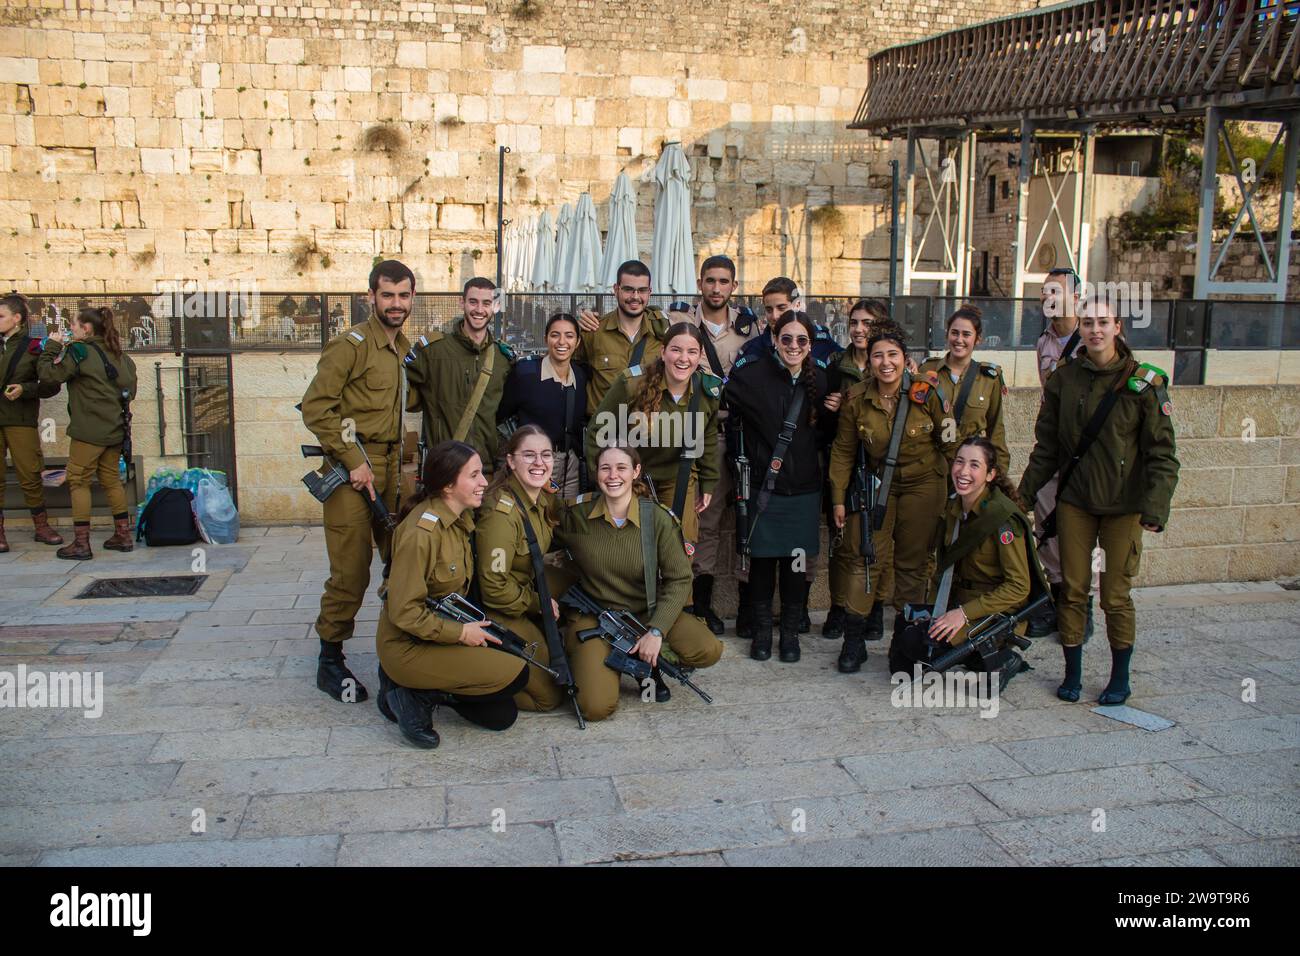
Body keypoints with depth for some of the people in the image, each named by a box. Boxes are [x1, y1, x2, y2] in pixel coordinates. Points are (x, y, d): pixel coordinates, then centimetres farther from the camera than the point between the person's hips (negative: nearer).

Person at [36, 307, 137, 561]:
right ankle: (123, 536, 17)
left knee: (78, 481, 1)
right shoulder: (119, 354, 11)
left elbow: (48, 373, -9)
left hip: (88, 430, -7)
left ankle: (81, 543, 0)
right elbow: (130, 388, 17)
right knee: (111, 479, 15)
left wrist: (52, 346, 1)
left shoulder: (78, 351, -9)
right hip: (116, 428, 7)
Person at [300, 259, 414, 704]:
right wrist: (354, 461, -17)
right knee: (351, 570, -6)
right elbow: (315, 407, -14)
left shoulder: (405, 348, 15)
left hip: (391, 464, 7)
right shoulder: (351, 345, -9)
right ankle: (330, 660, 8)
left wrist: (404, 462, 13)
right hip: (354, 466, -7)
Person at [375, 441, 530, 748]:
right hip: (408, 645, -8)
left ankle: (419, 687, 11)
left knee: (501, 715, 3)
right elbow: (404, 612, -23)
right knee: (516, 674, -16)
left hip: (445, 633, 8)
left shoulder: (462, 519, 2)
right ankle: (417, 696, -5)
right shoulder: (422, 532, -24)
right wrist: (462, 632, -17)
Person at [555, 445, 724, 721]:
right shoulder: (576, 515, -8)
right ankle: (585, 658, 12)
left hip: (647, 612, 1)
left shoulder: (658, 518, -9)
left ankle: (649, 661, 7)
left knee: (709, 650, -24)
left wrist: (656, 631, -19)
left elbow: (679, 579, -8)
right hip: (593, 616, -1)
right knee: (597, 706, -22)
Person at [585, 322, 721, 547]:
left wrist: (708, 484, 10)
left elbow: (708, 438, 8)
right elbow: (598, 431, -13)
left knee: (681, 546, 2)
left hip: (679, 478, 3)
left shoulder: (708, 391, -8)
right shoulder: (632, 383, -22)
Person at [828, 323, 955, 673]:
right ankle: (854, 640, 4)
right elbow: (843, 451, 1)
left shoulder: (927, 393, -11)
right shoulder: (856, 399, -7)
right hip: (877, 483, 1)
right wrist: (838, 498, 0)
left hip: (923, 486, -1)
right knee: (865, 556, -6)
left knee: (912, 562, 6)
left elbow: (949, 442, 0)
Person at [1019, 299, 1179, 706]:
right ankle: (1072, 673, 20)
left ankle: (1120, 678, 22)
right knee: (1072, 589, 6)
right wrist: (1023, 493, 4)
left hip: (1123, 506, -2)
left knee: (1116, 596, 3)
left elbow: (1162, 453, -7)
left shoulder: (1145, 383, -7)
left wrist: (1155, 507, -16)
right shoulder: (1064, 379, 1)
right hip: (1074, 501, 2)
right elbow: (1046, 445, 7)